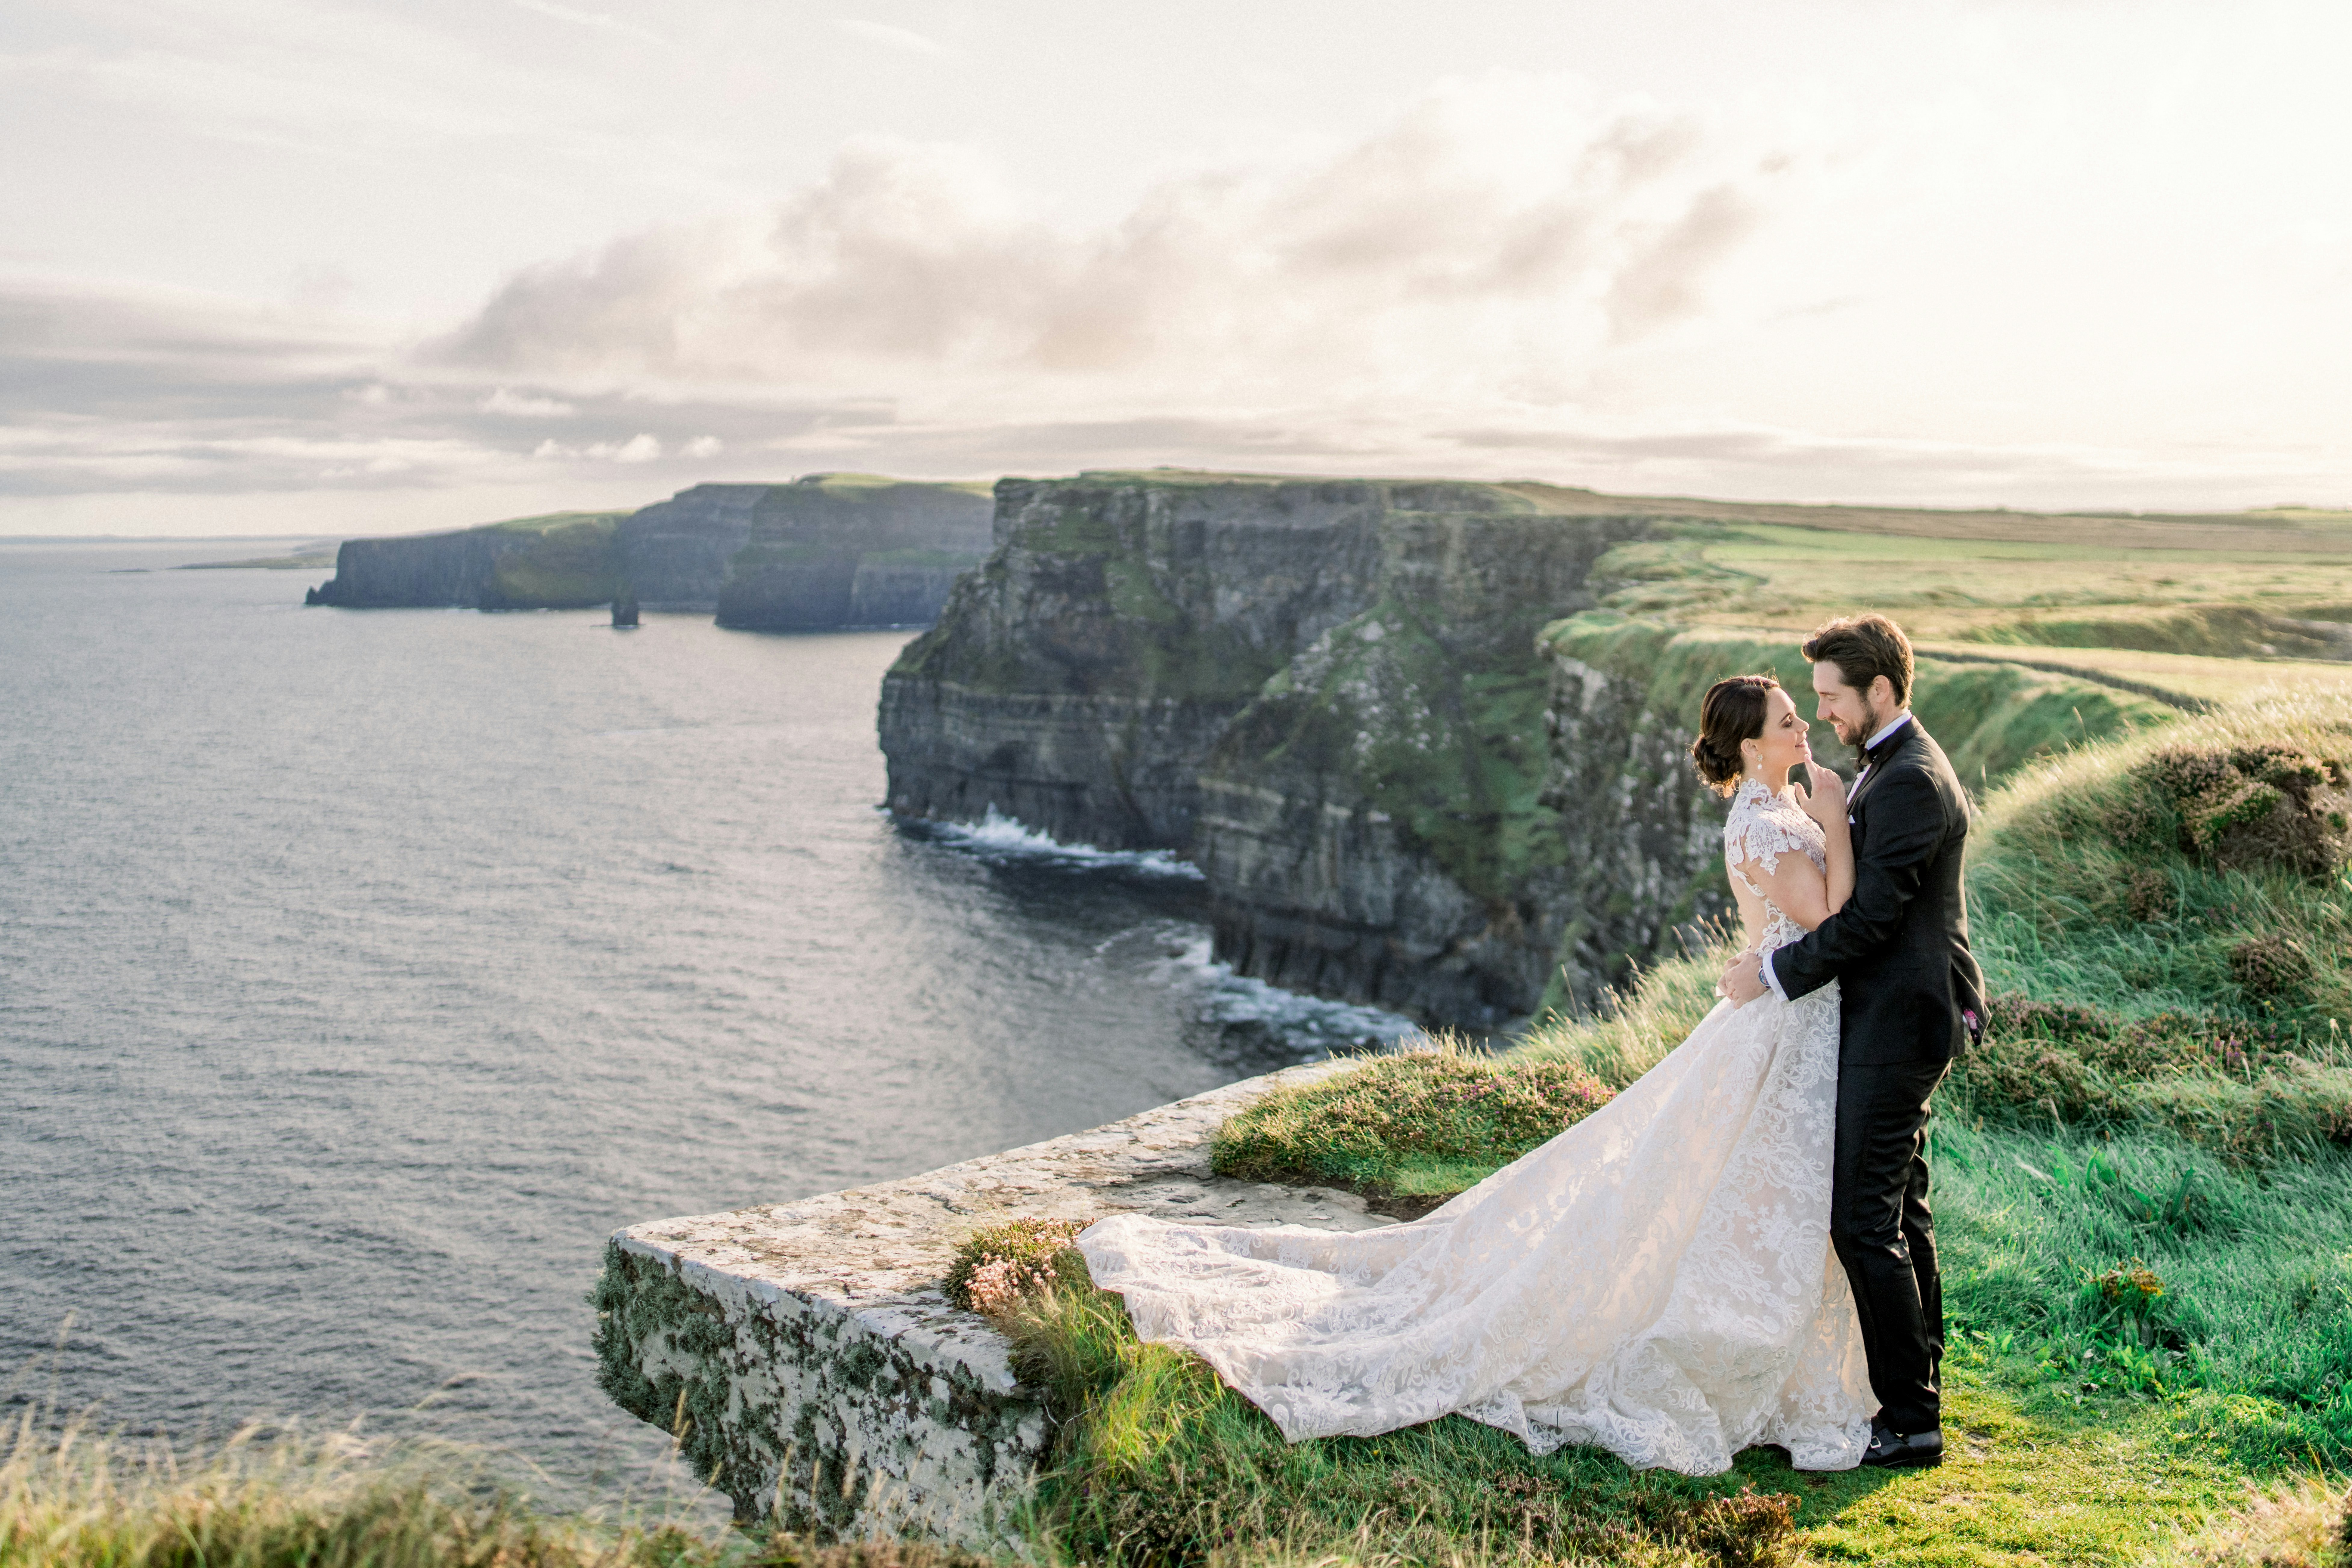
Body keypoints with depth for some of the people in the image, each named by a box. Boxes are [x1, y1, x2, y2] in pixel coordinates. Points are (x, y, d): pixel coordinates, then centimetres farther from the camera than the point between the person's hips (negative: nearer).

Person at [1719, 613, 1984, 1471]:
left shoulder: (1911, 782, -19)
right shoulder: (1891, 766, 14)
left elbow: (1870, 916, -22)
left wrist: (1773, 974, -14)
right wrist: (1780, 959, 12)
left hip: (1898, 1023, -11)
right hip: (1896, 1016, 11)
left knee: (1865, 1222, -7)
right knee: (1900, 1214, 16)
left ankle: (1911, 1423, 2)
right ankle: (1919, 1392, 26)